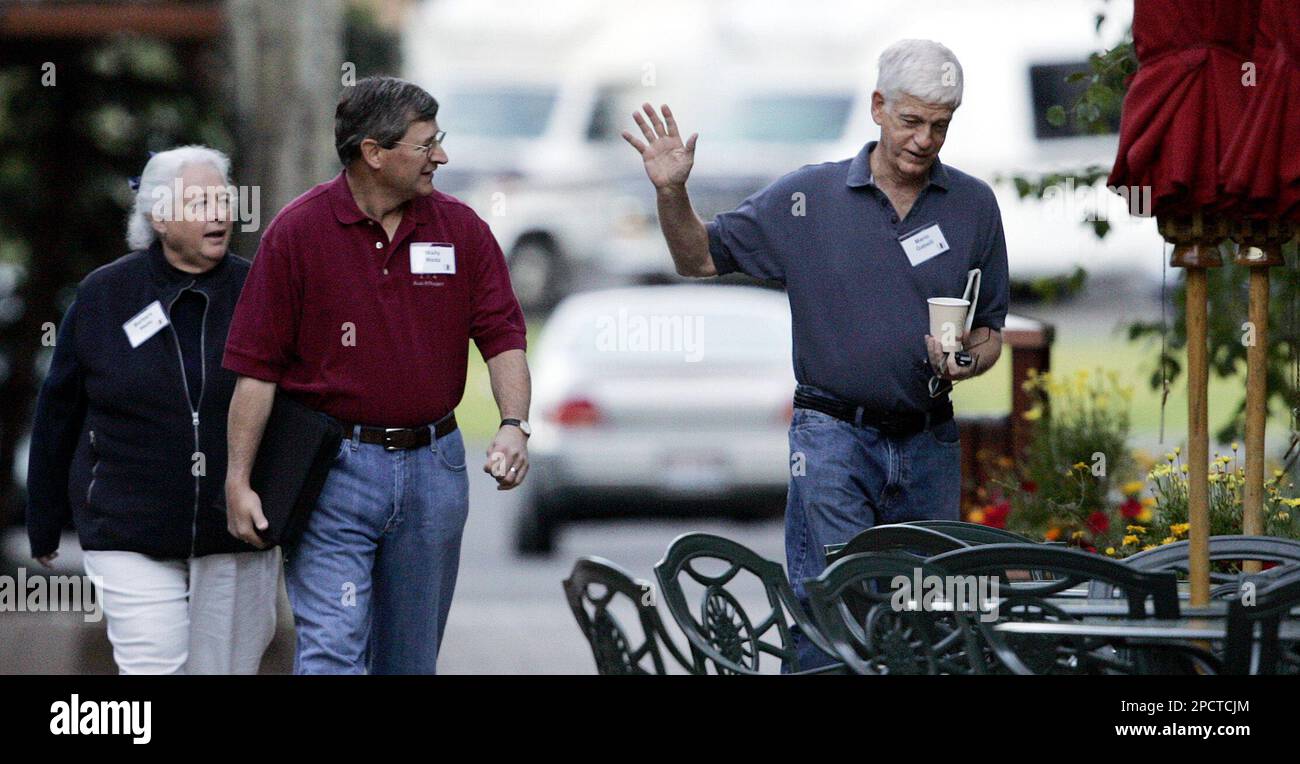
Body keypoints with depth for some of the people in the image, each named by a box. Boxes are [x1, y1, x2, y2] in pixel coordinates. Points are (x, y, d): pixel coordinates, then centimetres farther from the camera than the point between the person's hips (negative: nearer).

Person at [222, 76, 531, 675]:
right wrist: (238, 480, -9)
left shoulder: (460, 229, 4)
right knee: (331, 648, -13)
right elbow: (256, 366, -5)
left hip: (433, 466, 4)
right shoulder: (297, 231, -7)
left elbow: (503, 335, 2)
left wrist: (513, 425, -16)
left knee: (412, 655, 11)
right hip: (334, 467, -4)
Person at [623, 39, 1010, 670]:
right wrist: (672, 194, -10)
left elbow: (990, 330, 14)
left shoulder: (974, 205, 8)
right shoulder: (808, 197, 2)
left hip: (930, 446, 3)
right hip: (834, 435, -3)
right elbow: (700, 258, 8)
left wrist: (964, 360, -8)